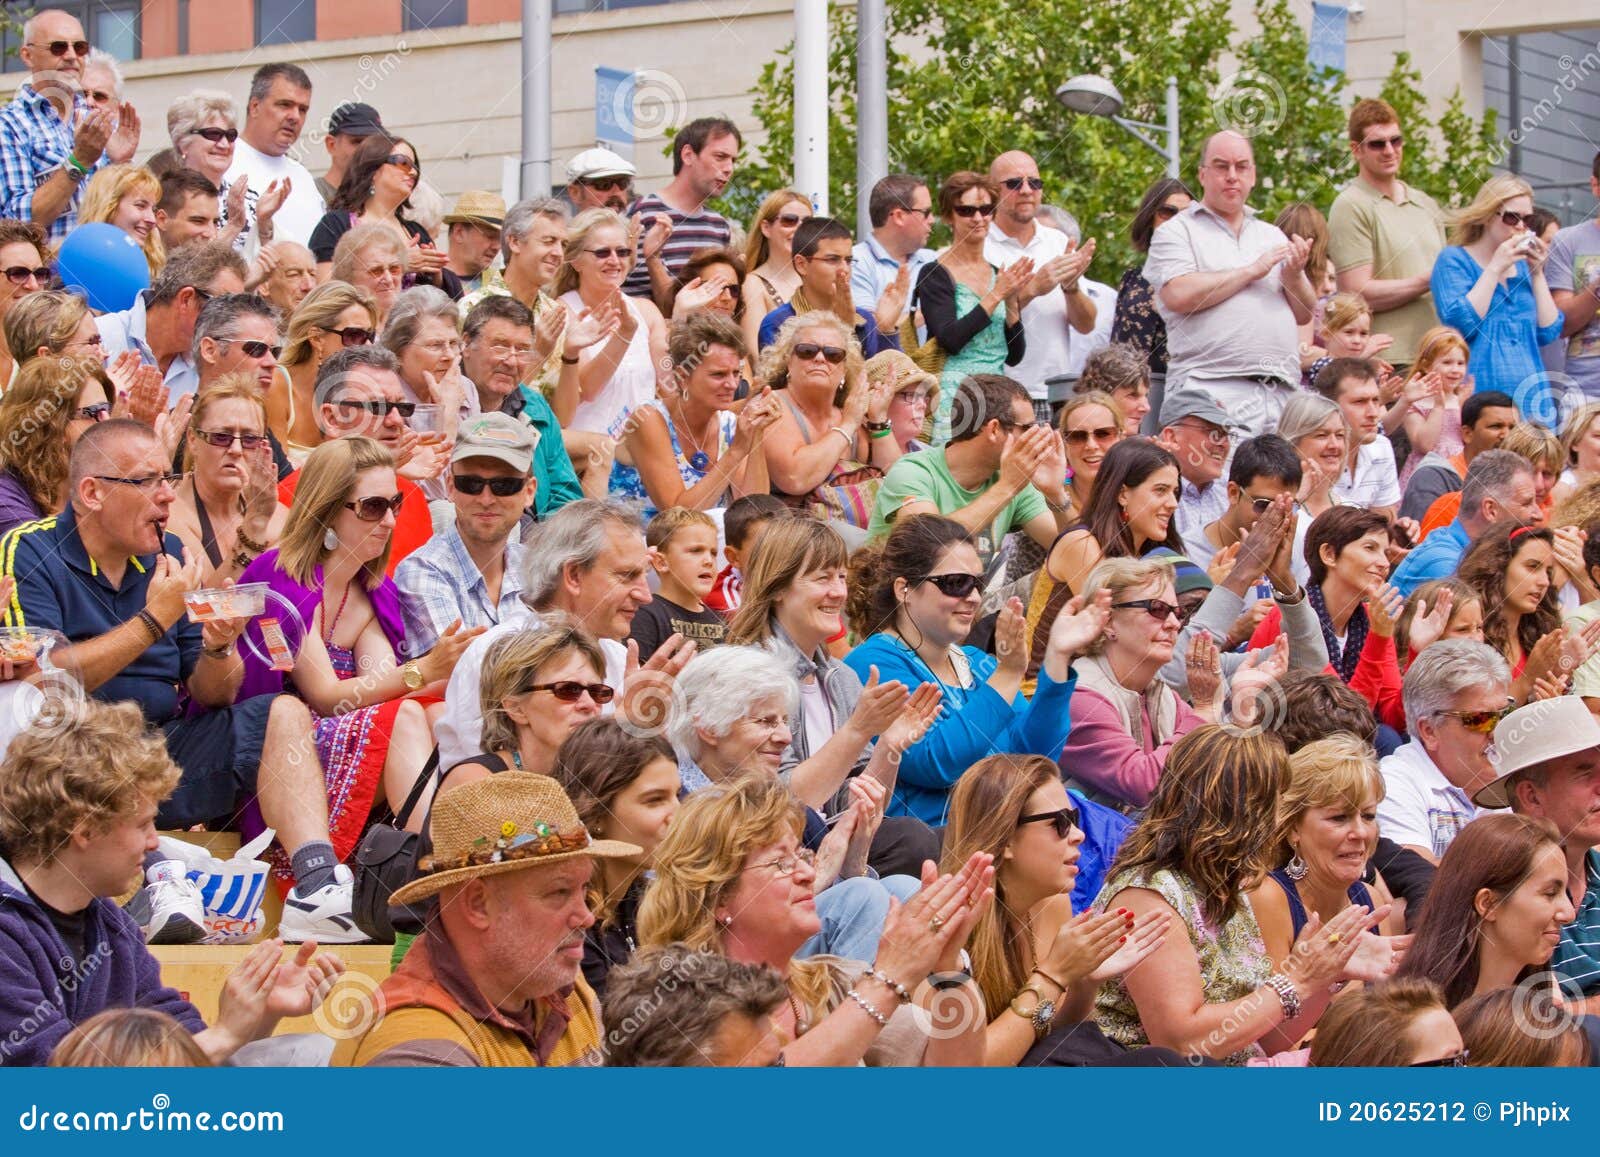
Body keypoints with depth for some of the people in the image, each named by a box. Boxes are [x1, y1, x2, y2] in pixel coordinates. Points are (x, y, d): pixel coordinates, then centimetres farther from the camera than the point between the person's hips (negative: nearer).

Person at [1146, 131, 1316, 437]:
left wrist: (1294, 277, -1)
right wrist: (1252, 271, -3)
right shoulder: (1177, 232, 7)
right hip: (1212, 388, -5)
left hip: (1282, 393, 5)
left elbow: (1305, 315, 21)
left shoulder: (1273, 236, 24)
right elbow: (1180, 295, -11)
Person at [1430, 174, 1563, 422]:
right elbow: (1461, 323, -14)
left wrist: (1537, 273, 4)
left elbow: (1549, 332, 10)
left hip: (1530, 390, 5)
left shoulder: (1523, 264, 17)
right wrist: (1495, 268, -11)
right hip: (1481, 390, -5)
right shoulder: (1454, 260, 2)